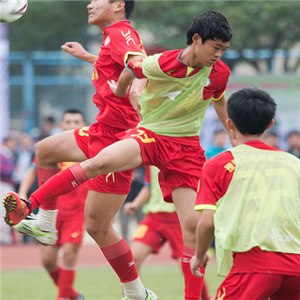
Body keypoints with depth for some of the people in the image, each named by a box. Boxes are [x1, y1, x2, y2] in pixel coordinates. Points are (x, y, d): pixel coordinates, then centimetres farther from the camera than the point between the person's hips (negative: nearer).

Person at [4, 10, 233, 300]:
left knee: (193, 225, -7)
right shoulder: (161, 64, -17)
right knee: (98, 163, -31)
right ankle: (26, 207, -31)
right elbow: (129, 69, 5)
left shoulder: (219, 73, -6)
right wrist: (120, 92, 24)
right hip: (149, 134, -3)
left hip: (186, 149, 3)